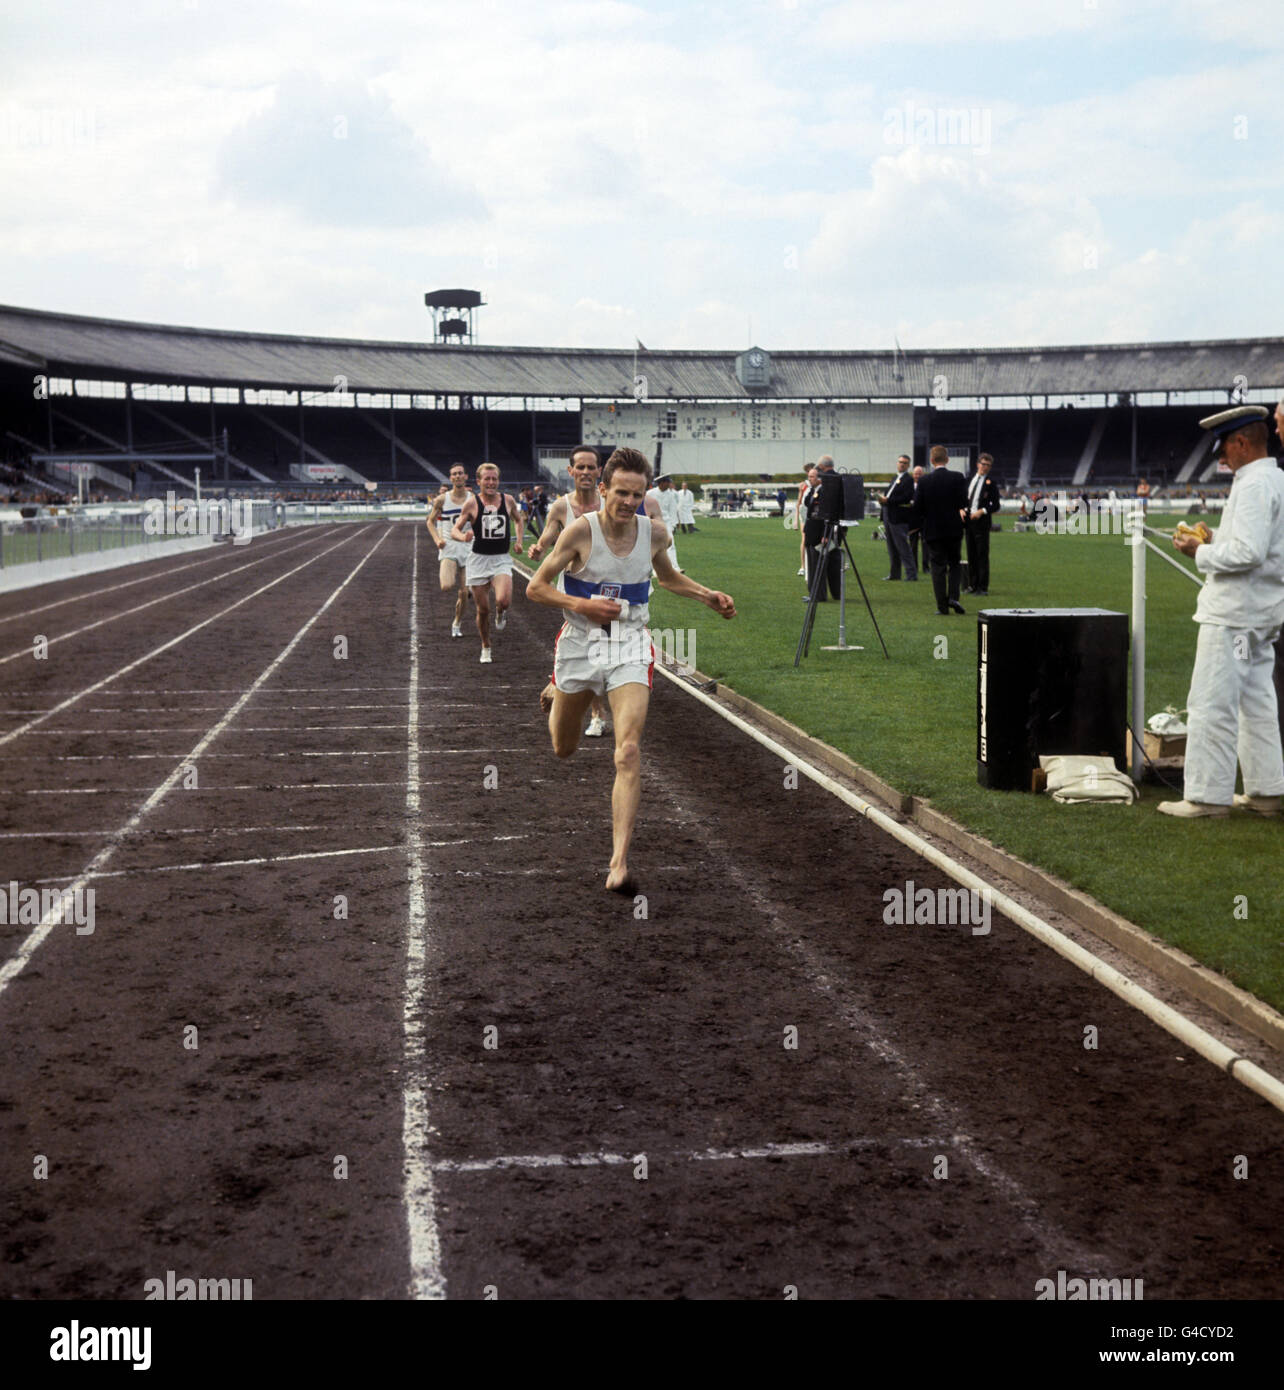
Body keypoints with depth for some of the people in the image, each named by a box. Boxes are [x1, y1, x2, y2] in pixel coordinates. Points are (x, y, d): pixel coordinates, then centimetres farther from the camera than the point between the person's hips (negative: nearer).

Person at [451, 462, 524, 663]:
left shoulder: (508, 500, 2)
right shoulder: (471, 504, -4)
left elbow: (518, 519, 23)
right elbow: (454, 530, 0)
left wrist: (519, 541, 11)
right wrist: (463, 536, -23)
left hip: (502, 560, 0)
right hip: (479, 560, 0)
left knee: (503, 600, -24)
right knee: (483, 609, 4)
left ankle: (501, 614, 14)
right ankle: (485, 648, 25)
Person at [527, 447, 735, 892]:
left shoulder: (654, 533, -3)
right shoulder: (580, 530, -14)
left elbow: (668, 577, 20)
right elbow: (535, 588, -8)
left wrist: (708, 597, 6)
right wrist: (581, 605, -23)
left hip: (630, 649, 1)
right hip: (580, 644, -1)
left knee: (629, 752, -18)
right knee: (563, 749, 19)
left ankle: (618, 863, -20)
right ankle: (554, 698, 58)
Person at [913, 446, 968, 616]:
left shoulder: (925, 481, -6)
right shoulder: (958, 478, -7)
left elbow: (917, 507, -4)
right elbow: (963, 502, -7)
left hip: (932, 530, 0)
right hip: (954, 529, 0)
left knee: (938, 567, 4)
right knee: (955, 564, 15)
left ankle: (942, 605, 1)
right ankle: (953, 597, -3)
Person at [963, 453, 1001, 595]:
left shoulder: (991, 483, -3)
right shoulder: (969, 480, 12)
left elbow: (996, 505, -4)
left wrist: (982, 511, -16)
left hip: (982, 522, -5)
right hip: (968, 521, 5)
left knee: (982, 554, -4)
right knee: (971, 554, 10)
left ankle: (983, 587, 0)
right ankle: (972, 585, 17)